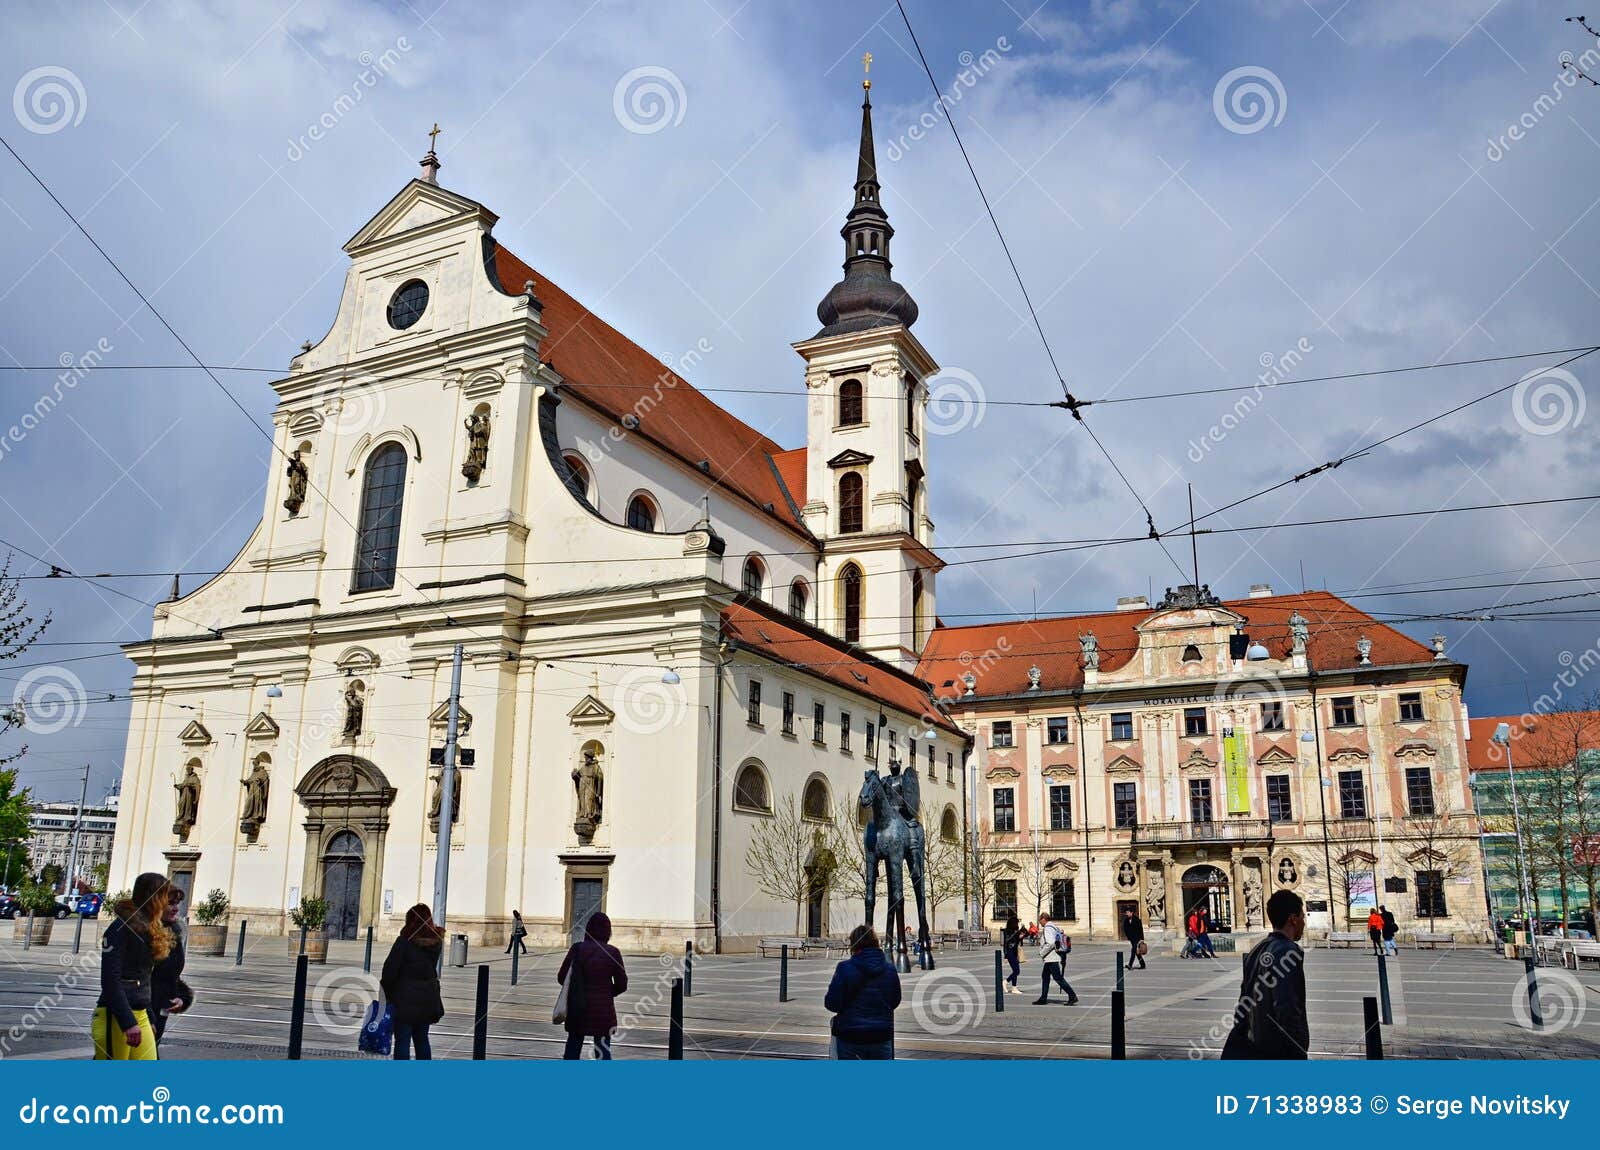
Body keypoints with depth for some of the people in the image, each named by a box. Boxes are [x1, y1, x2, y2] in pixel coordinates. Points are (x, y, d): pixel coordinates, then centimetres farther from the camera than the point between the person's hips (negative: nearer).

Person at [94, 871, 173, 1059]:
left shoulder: (150, 931, 13)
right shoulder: (122, 927, -12)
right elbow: (110, 980, -17)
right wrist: (128, 1022, -21)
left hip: (140, 1015, 8)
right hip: (115, 1017, -8)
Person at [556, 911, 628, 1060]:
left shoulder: (577, 949, -6)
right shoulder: (613, 952, -8)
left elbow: (562, 977, -1)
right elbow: (622, 985, -3)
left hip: (577, 1008, 1)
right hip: (603, 1009, -1)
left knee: (573, 1046, 15)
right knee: (603, 1050, 7)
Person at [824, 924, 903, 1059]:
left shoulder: (845, 968, -12)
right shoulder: (889, 968, 0)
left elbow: (832, 1004, -11)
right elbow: (895, 1001, 12)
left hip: (850, 1038, -3)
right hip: (882, 1037, 3)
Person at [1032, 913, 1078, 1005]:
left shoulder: (1048, 928, -15)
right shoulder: (1054, 927, 15)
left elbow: (1050, 943, -26)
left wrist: (1042, 953, -15)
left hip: (1052, 958, -10)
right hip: (1050, 959, 10)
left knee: (1058, 978, -8)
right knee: (1045, 976, 14)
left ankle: (1072, 997, -7)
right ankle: (1043, 998, 19)